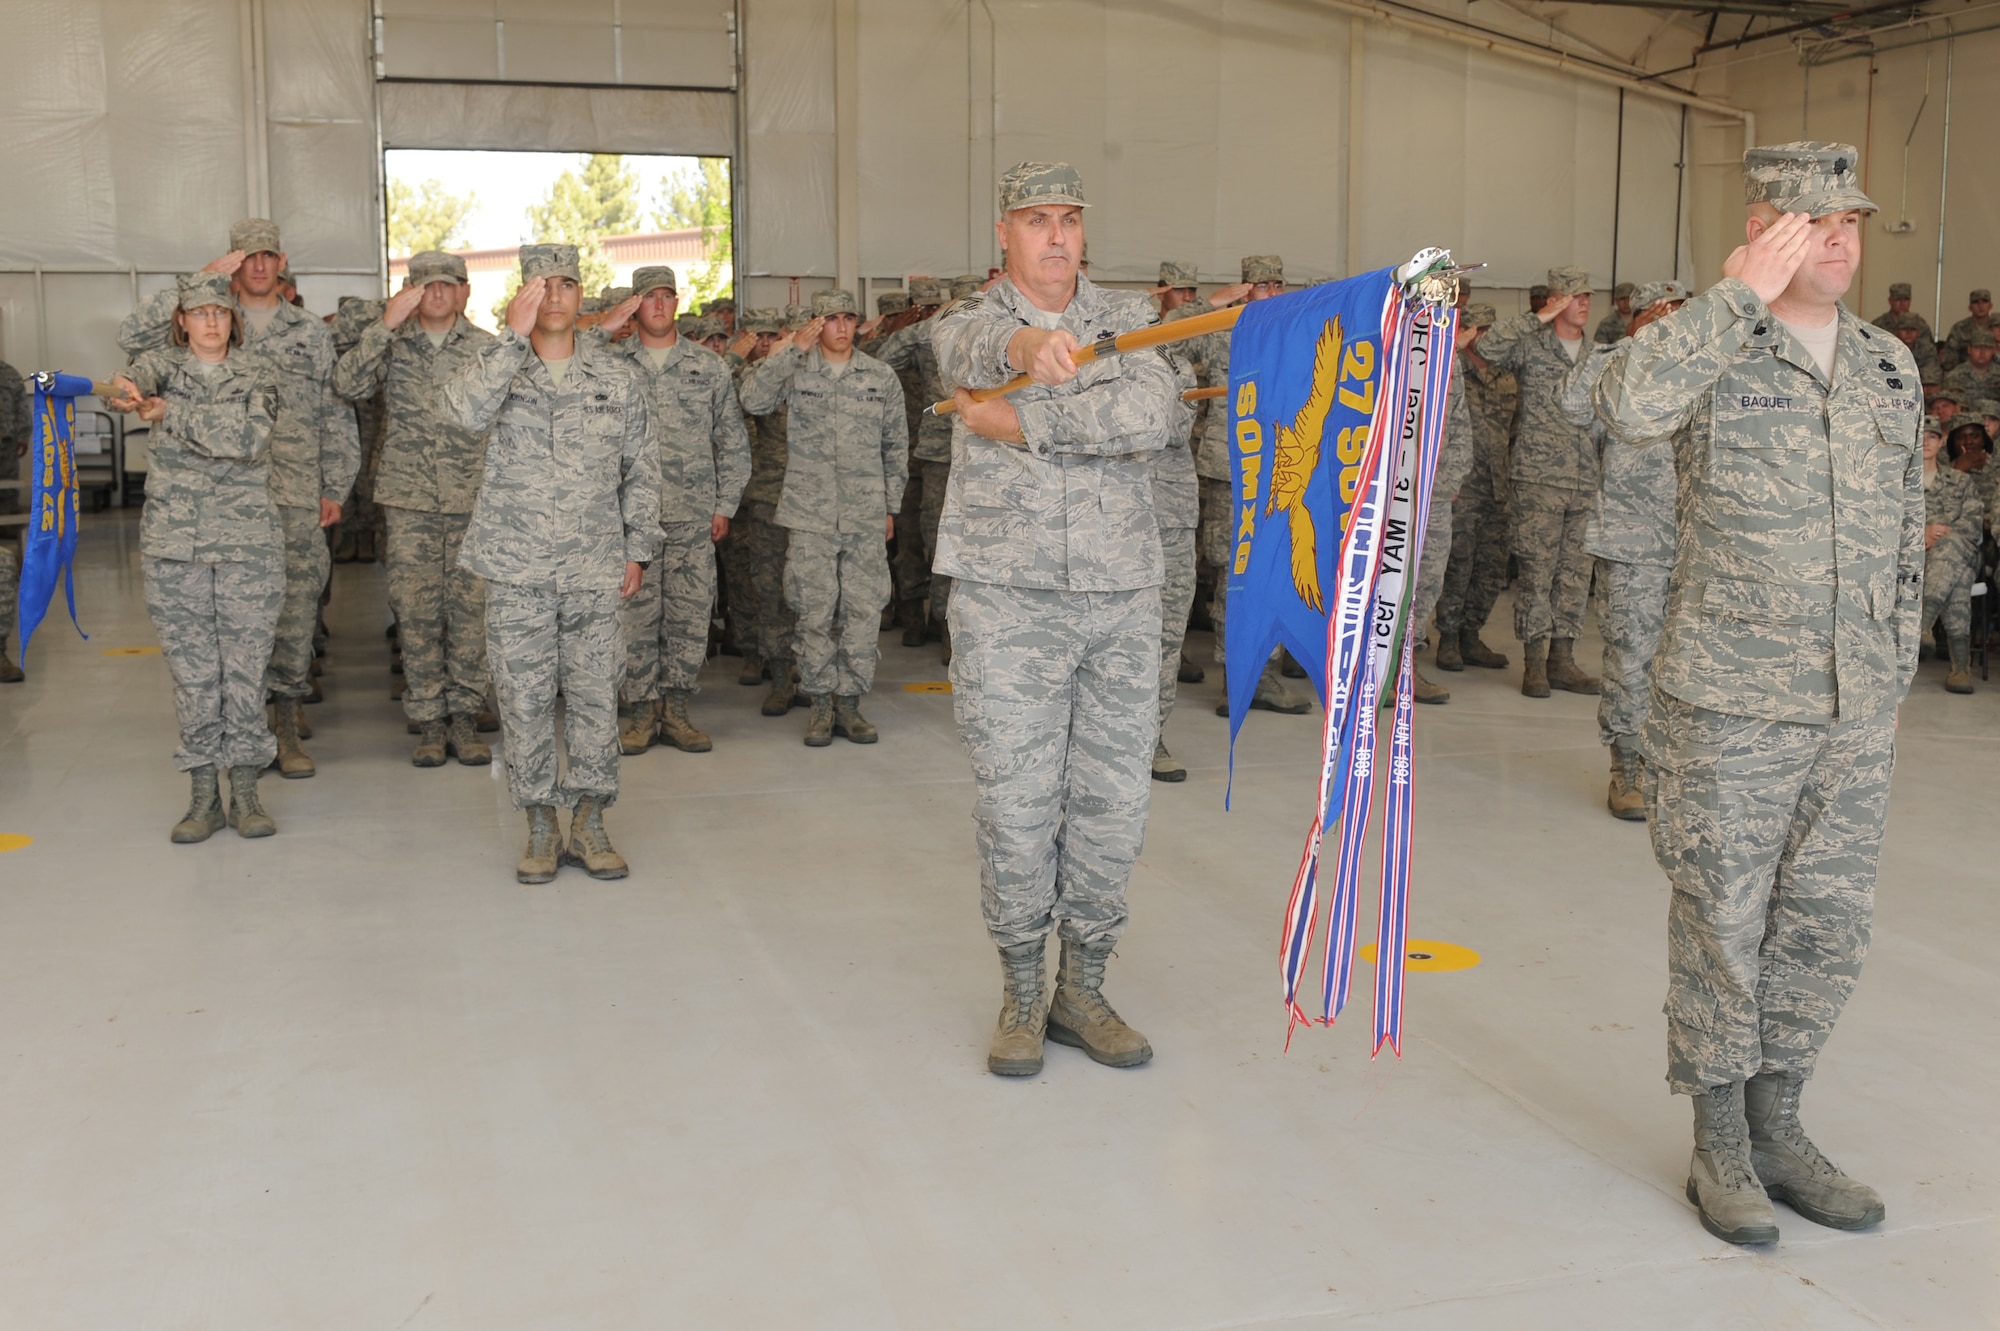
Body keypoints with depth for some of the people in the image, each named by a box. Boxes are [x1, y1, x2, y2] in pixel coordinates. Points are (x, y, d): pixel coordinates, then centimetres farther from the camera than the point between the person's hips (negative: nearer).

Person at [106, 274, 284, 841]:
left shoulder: (258, 373, 3)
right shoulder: (163, 364, 6)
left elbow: (252, 437, -15)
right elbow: (137, 375, -20)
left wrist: (172, 413, -18)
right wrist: (129, 390, -44)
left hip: (248, 543, -1)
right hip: (174, 544, 1)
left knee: (246, 668, 2)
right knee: (191, 672, 4)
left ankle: (245, 794, 12)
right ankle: (203, 798, 13)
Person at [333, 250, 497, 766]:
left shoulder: (487, 347, 5)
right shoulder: (392, 344, 7)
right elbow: (348, 386, -11)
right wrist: (385, 324, -16)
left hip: (473, 501, 0)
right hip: (408, 501, 1)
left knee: (470, 611, 1)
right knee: (416, 613, 2)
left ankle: (464, 717, 12)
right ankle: (428, 721, 11)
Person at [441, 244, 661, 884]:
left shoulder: (616, 375, 7)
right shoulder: (496, 364, 2)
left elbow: (641, 468, 13)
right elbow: (465, 411, -23)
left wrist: (638, 548, 9)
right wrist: (514, 333, -23)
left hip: (594, 568, 1)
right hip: (517, 568, -1)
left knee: (594, 695, 3)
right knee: (524, 697, 3)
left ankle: (590, 825, 15)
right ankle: (541, 828, 15)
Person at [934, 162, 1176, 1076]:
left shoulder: (1127, 318, 9)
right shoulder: (972, 320, 4)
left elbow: (1151, 415, -12)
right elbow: (970, 346, -23)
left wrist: (1022, 424, -16)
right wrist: (1024, 344, -46)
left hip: (1123, 598, 2)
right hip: (1007, 600, -2)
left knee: (1113, 801, 5)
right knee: (1015, 803, -1)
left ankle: (1083, 991, 21)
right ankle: (1021, 996, 16)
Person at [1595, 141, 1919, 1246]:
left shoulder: (1890, 366, 12)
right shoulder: (1711, 348, -6)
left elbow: (1902, 527, 18)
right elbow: (1628, 406, -31)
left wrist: (1893, 666, 16)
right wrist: (1742, 295, -24)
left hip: (1856, 712, 6)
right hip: (1731, 705, -5)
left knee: (1825, 929, 12)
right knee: (1724, 926, 4)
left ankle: (1777, 1126, 29)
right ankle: (1720, 1146, 19)